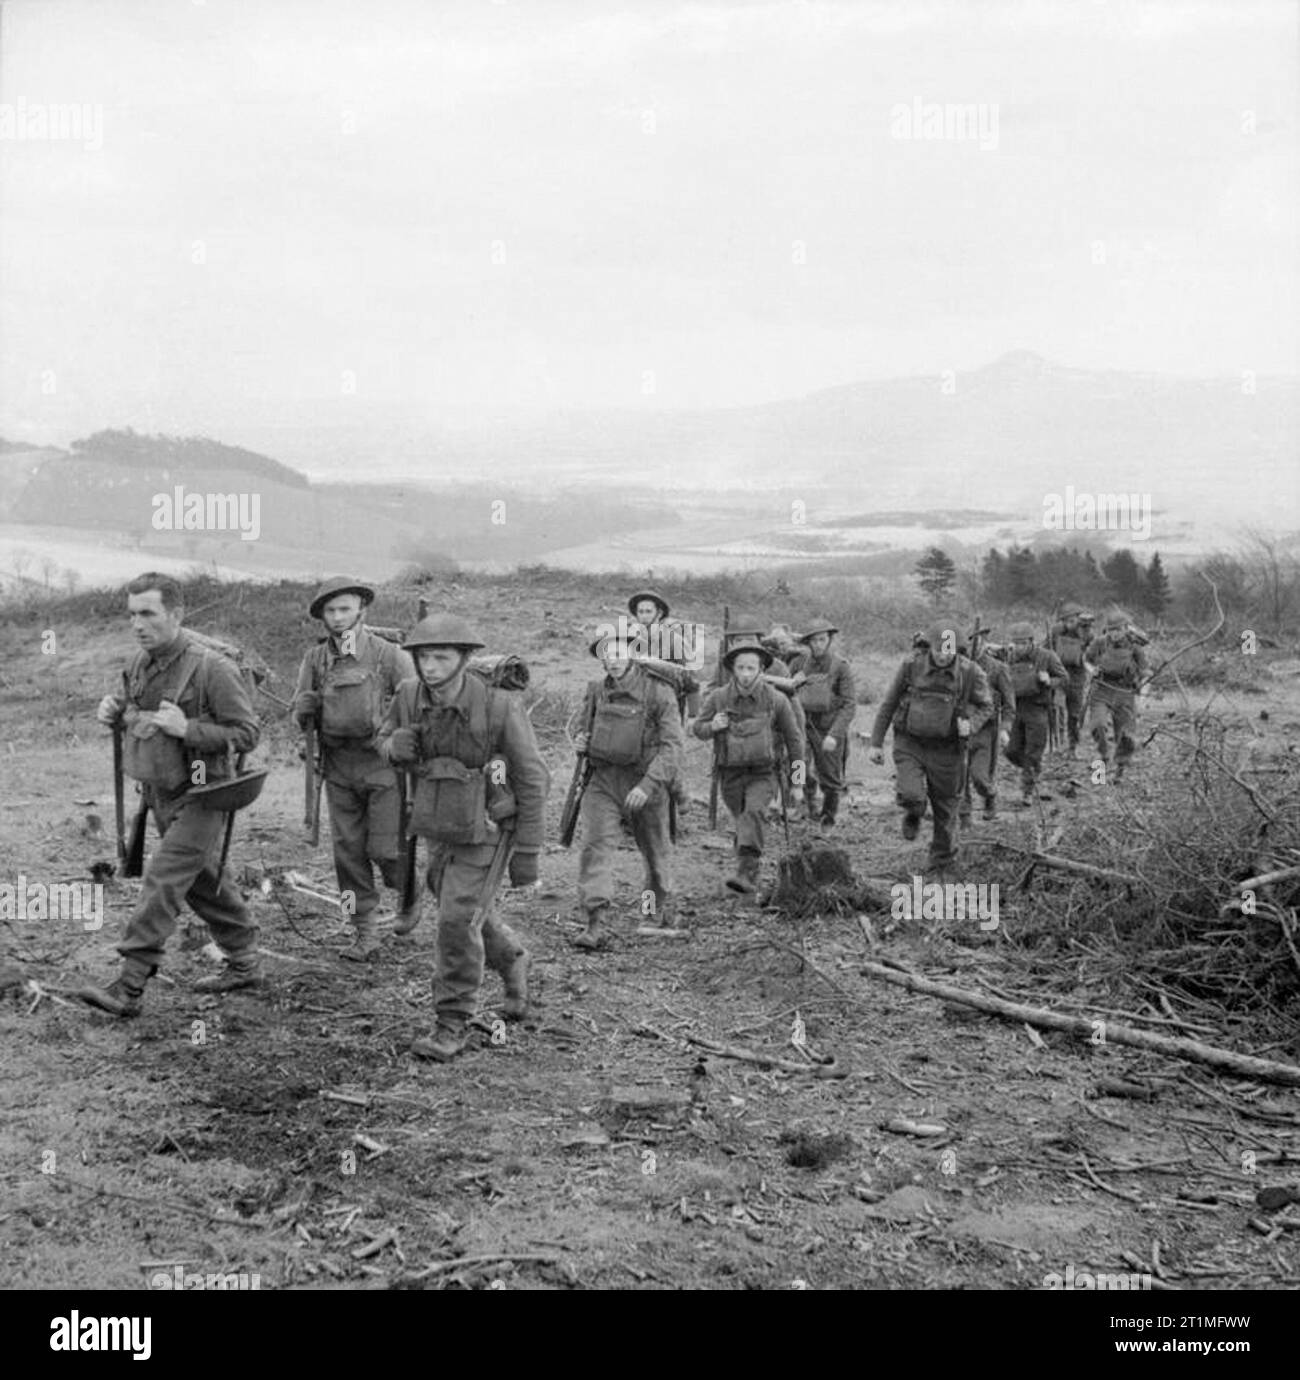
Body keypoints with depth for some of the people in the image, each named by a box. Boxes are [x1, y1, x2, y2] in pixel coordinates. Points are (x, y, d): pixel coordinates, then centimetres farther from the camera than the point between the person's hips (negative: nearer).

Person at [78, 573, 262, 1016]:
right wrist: (114, 713, -3)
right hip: (159, 795, 8)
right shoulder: (139, 663, 3)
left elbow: (247, 733, -19)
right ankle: (244, 964, 31)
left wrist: (187, 728, -30)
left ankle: (129, 988, -11)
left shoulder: (212, 669, -20)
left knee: (162, 883, -13)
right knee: (205, 880, 17)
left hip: (200, 799, -8)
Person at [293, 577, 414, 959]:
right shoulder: (315, 659, 5)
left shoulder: (389, 655, -7)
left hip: (383, 763, -4)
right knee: (348, 851, 4)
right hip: (339, 768, 4)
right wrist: (305, 709, -9)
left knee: (385, 848, -3)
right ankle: (365, 932, 14)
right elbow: (301, 717, 13)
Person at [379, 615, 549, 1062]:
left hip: (485, 828, -6)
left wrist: (526, 851, -15)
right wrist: (396, 744, -19)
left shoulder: (500, 708, -25)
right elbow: (385, 743, 7)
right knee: (462, 906, 21)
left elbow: (533, 780, -16)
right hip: (440, 828, 6)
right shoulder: (409, 696, -12)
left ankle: (454, 1024, 5)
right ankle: (512, 961, 49)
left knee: (458, 916, -11)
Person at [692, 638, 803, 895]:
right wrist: (712, 726, -16)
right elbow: (696, 728, 8)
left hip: (764, 774, -3)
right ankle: (753, 878, 36)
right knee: (743, 823, 14)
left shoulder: (776, 700, -7)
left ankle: (745, 874, -34)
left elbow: (793, 738, 5)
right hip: (731, 774, 3)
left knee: (753, 812, -26)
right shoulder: (718, 697, -4)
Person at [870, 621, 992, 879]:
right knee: (911, 796, -21)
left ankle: (943, 864, 31)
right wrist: (876, 743, 3)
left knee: (945, 809, 9)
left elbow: (985, 706, 6)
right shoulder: (911, 664, -10)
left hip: (946, 749, 1)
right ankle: (913, 815, 18)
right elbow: (888, 703, 1)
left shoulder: (970, 672, -10)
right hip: (909, 743, -1)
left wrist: (971, 724, -16)